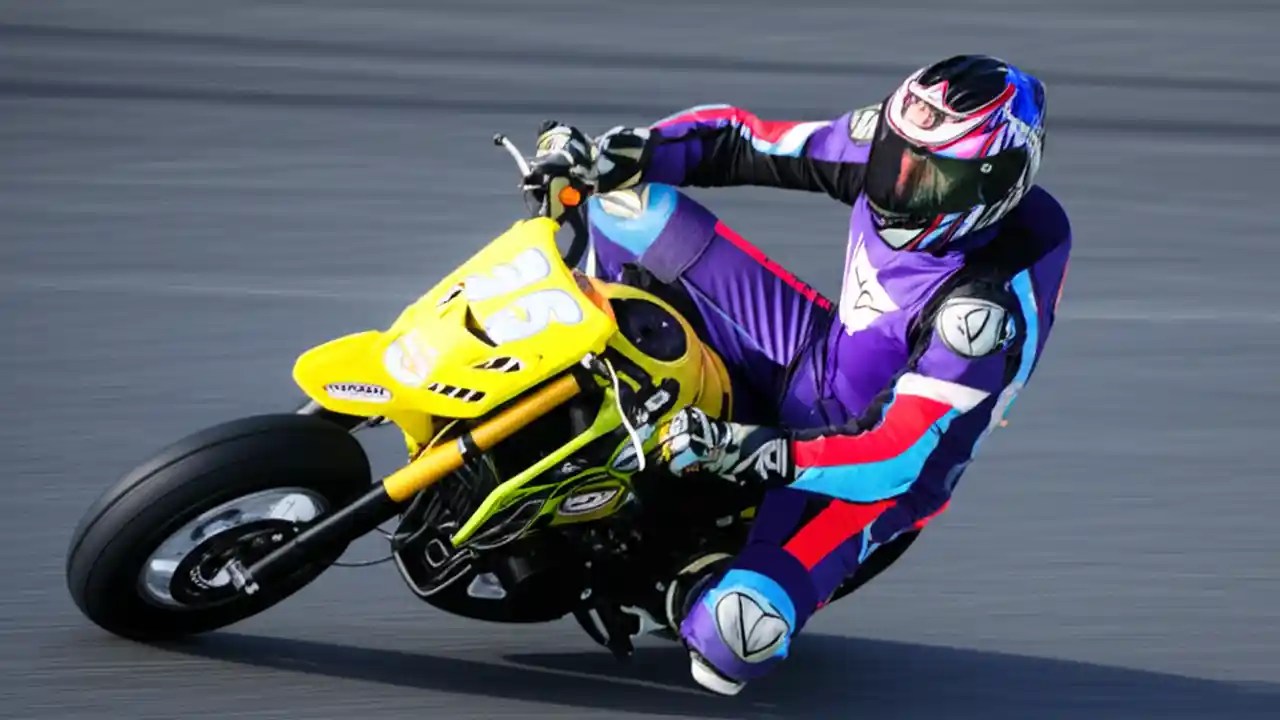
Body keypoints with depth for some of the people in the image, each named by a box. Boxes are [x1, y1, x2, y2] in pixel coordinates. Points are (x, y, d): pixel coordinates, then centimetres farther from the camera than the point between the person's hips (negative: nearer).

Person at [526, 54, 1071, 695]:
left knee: (730, 636, -31)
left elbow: (903, 457, -35)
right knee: (625, 203, -3)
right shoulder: (890, 144, -17)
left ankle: (700, 590, 7)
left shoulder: (990, 308, -35)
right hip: (815, 354, 7)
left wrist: (754, 454, -46)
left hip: (872, 463, -7)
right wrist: (622, 150, -22)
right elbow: (739, 141, -7)